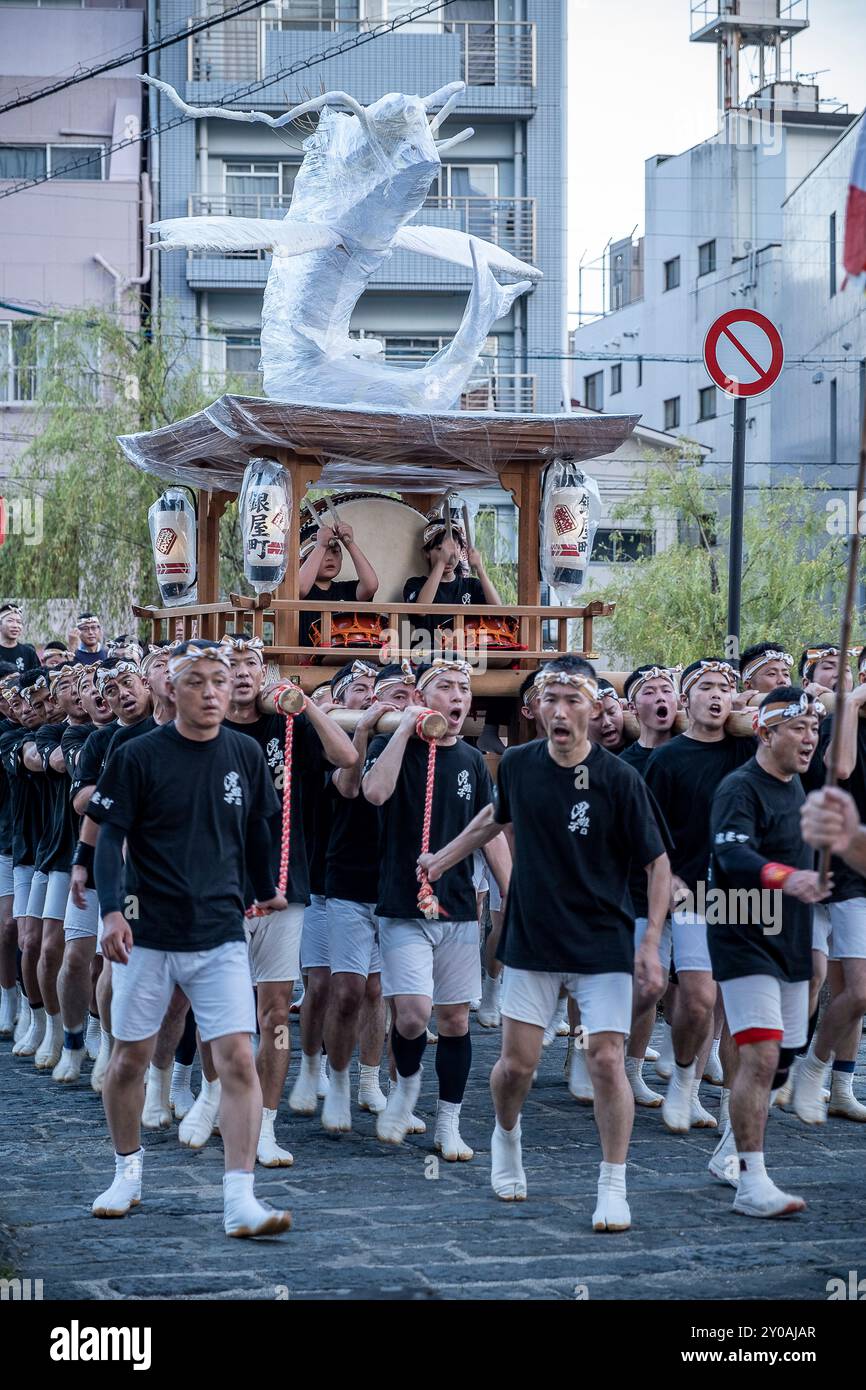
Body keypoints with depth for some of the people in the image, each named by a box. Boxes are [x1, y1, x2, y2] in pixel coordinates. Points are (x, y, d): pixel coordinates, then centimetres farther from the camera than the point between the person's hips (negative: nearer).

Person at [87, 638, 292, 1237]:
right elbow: (111, 838, -6)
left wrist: (265, 889, 31)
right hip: (149, 934, -1)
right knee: (131, 1058, 9)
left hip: (221, 935, 2)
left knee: (239, 1059, -10)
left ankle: (240, 1199, -12)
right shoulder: (138, 757, -6)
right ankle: (128, 1172, 31)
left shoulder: (246, 755, 4)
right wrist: (112, 910, -19)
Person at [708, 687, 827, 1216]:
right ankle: (752, 1183, -17)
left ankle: (730, 1152, 32)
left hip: (791, 945, 8)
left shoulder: (796, 787, 12)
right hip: (746, 943, -8)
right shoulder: (739, 789, -14)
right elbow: (735, 857, -30)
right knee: (761, 1057, -17)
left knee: (779, 1059, 13)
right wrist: (788, 878, -48)